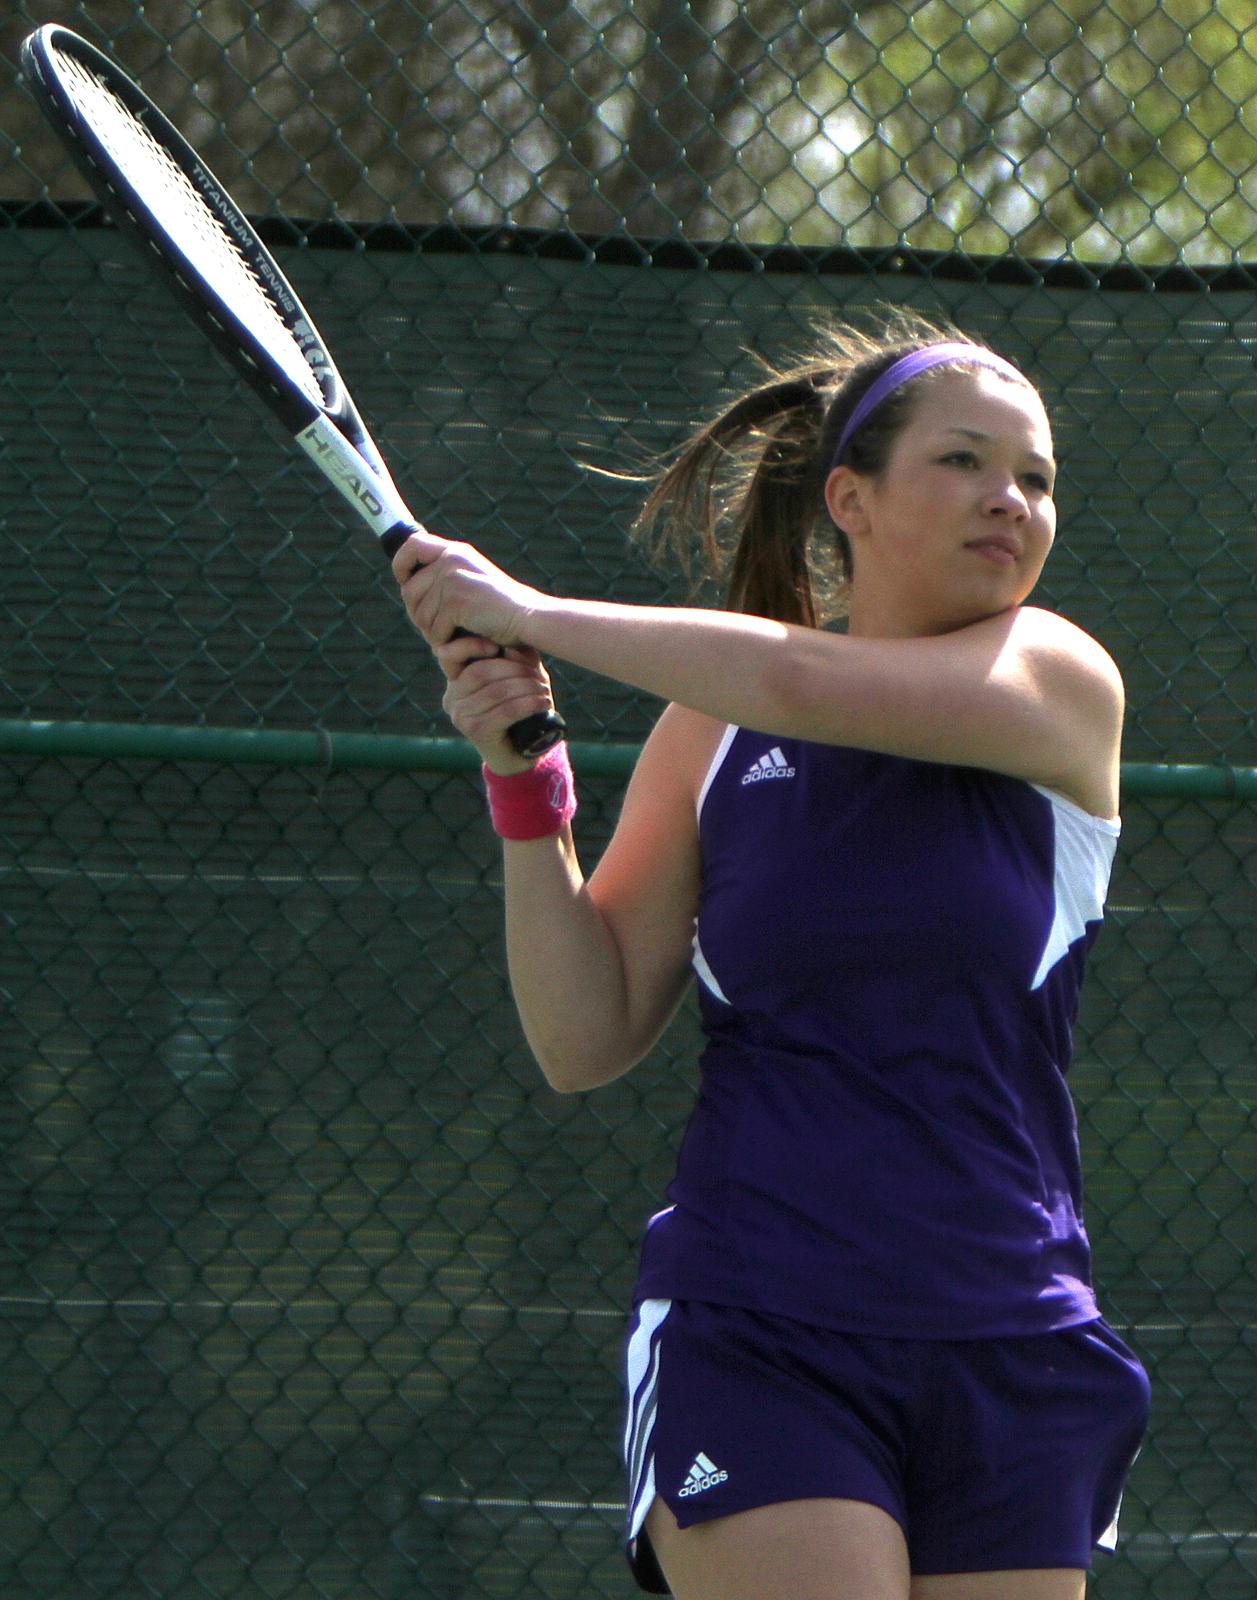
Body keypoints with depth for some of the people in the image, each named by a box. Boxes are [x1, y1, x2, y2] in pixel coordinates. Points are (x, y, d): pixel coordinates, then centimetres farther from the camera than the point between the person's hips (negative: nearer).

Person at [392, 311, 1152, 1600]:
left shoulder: (1061, 683, 2)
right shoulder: (707, 734, 7)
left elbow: (807, 687, -17)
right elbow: (585, 1041, 5)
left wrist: (533, 614, -9)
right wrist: (523, 782, -5)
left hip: (1009, 1364, 1)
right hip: (750, 1340, -1)